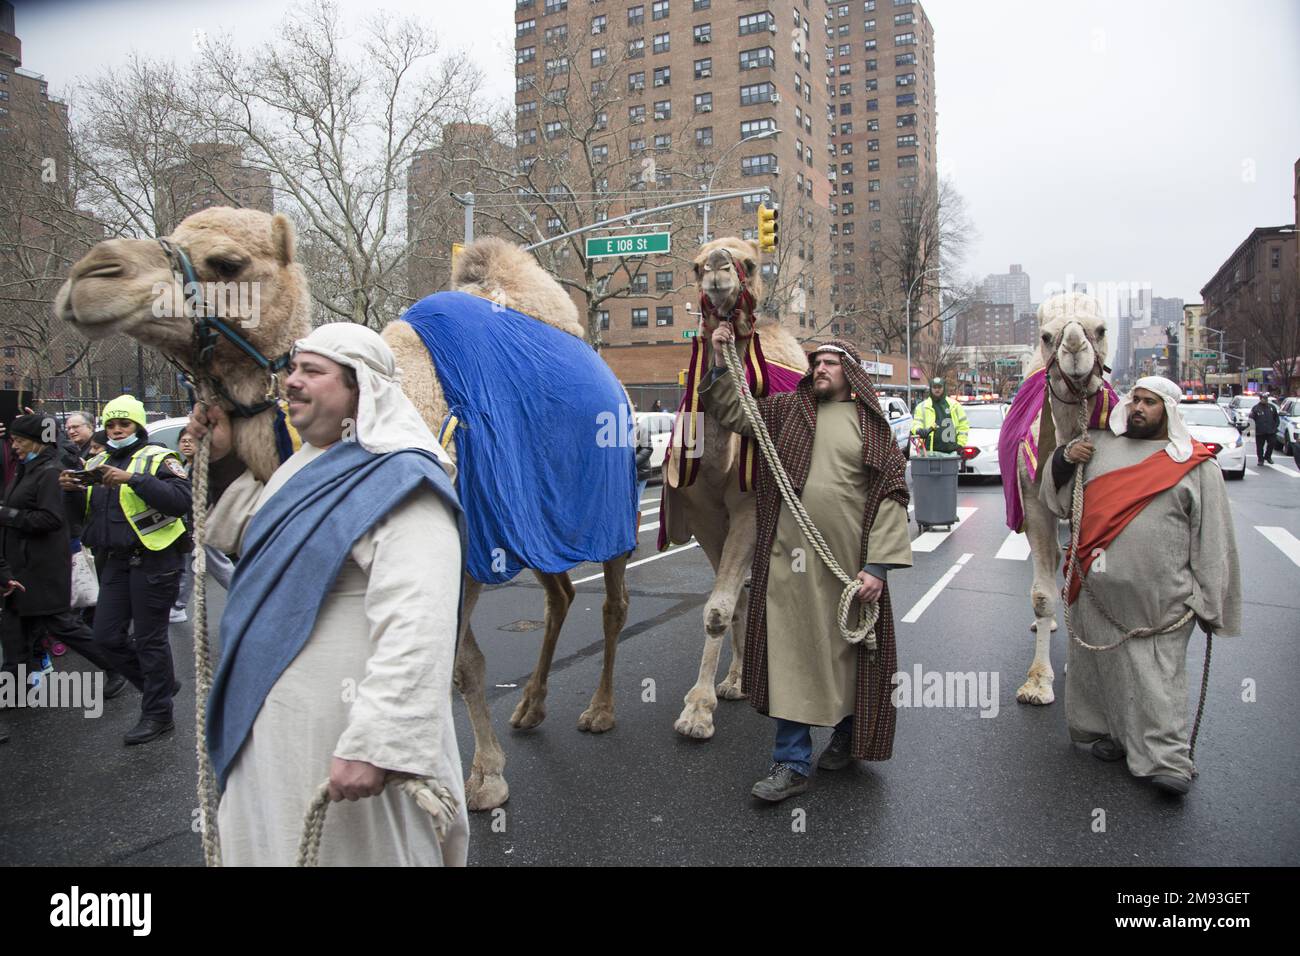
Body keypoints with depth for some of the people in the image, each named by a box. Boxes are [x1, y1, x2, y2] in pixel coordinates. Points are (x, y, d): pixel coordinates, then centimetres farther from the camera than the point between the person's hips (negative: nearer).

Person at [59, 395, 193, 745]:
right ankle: (161, 683, 29)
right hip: (116, 560, 7)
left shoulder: (158, 458, -7)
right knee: (107, 634, 10)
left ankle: (158, 715, 13)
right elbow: (84, 513, 18)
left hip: (153, 559, -7)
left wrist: (133, 479, -29)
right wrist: (72, 489, -2)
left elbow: (181, 500, -23)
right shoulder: (98, 464, 15)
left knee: (150, 638, 0)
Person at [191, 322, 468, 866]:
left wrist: (374, 745, -33)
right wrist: (223, 460, 10)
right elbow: (243, 536, 25)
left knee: (341, 845, 8)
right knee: (273, 842, 24)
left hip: (336, 728, -9)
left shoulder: (399, 482, -22)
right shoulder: (306, 465, 9)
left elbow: (415, 630, -30)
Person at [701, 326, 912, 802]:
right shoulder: (786, 410, 10)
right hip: (789, 559, 2)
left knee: (846, 651, 12)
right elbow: (731, 412, 18)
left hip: (848, 561, -1)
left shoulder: (870, 424, 3)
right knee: (790, 654, 3)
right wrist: (721, 360, 4)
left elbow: (889, 496, -2)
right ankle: (792, 762, 14)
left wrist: (877, 565, -10)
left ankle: (847, 735, 37)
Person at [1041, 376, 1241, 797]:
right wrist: (1064, 459, -3)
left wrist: (1211, 604, -2)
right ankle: (1110, 732, 28)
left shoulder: (1197, 465, 3)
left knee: (1159, 675, -3)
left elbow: (1213, 540, 1)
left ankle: (1166, 759, 3)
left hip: (1163, 599, -3)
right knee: (1105, 667, 12)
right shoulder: (1098, 446, 11)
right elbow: (1056, 498, 16)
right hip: (1100, 592, 3)